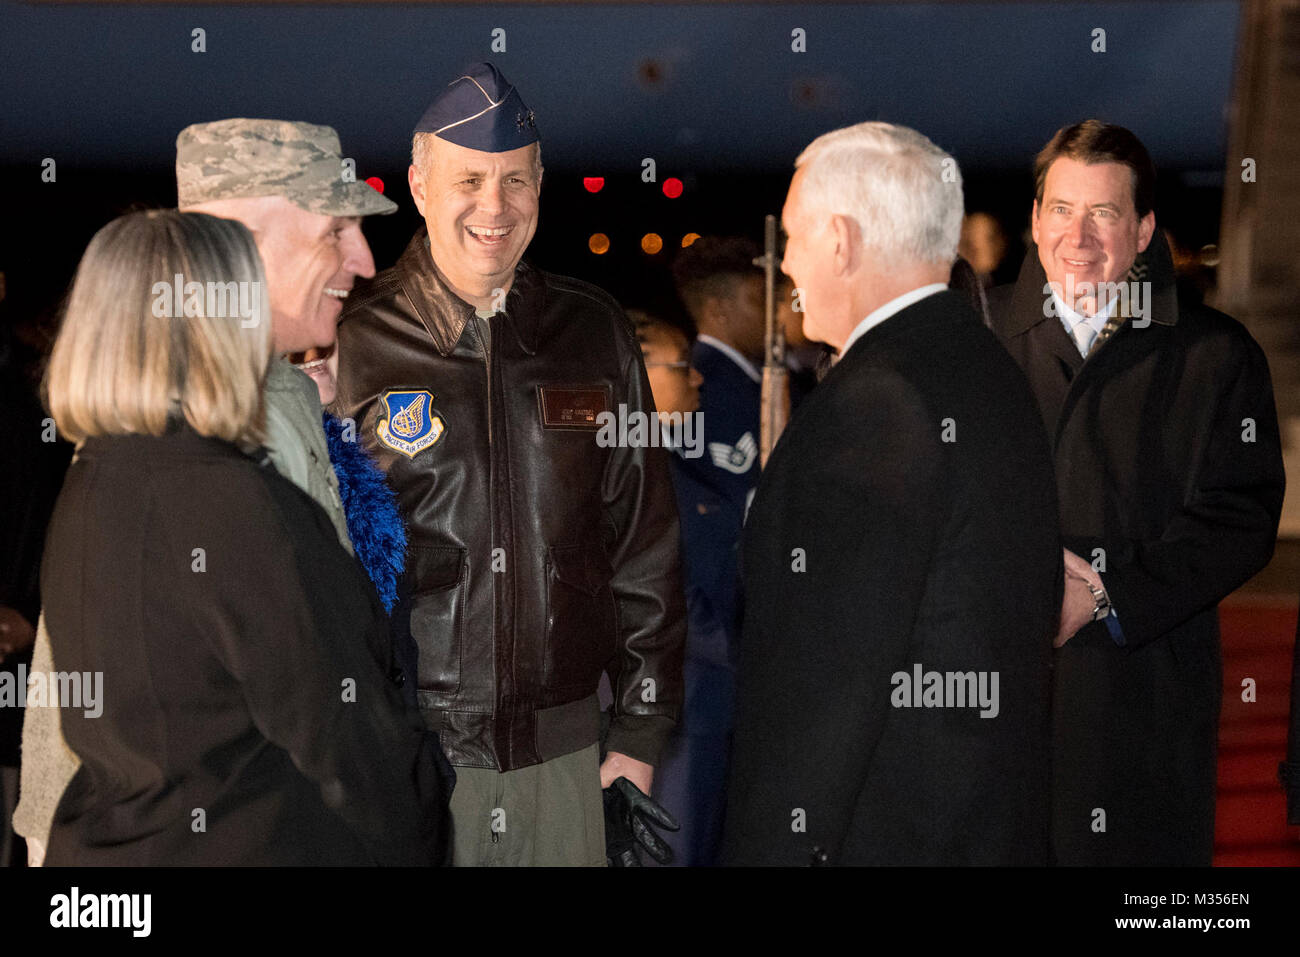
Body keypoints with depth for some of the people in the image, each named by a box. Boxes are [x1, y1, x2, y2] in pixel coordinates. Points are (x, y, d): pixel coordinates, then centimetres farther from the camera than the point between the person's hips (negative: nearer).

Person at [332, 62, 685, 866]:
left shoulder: (595, 332, 5)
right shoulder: (355, 343, -4)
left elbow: (645, 541, 9)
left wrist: (642, 731, 8)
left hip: (564, 754, 3)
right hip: (404, 754, -2)